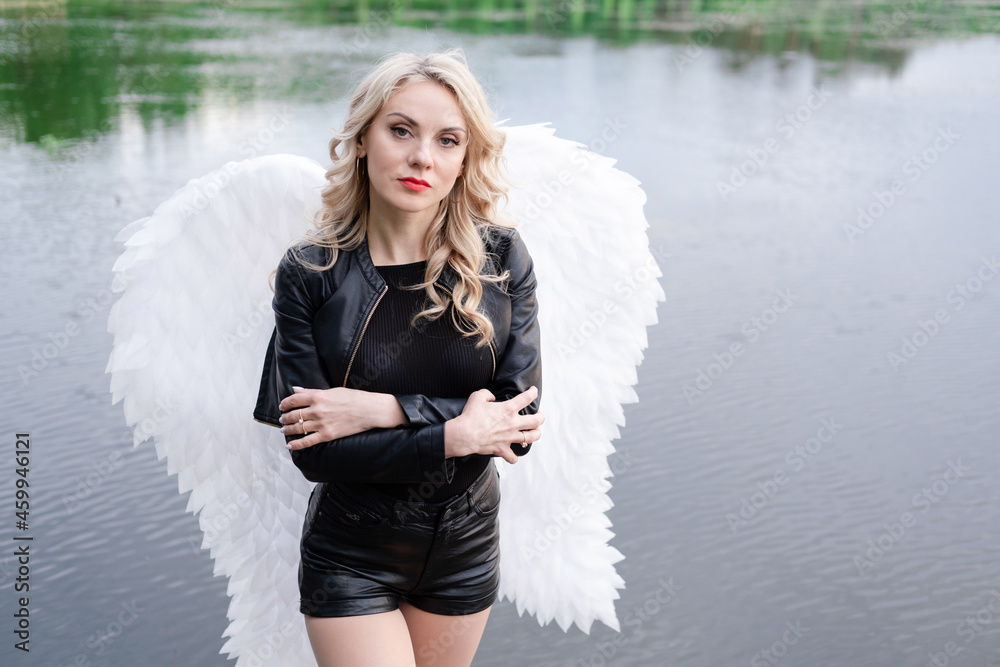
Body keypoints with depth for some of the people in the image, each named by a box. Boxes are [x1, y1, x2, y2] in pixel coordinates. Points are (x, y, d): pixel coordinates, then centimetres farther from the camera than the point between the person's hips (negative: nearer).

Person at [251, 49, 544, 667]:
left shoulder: (500, 258, -9)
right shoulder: (310, 273, -12)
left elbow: (520, 418, -13)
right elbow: (313, 450, -16)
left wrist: (384, 410, -21)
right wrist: (454, 436, -21)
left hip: (465, 551, 2)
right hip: (351, 561, -2)